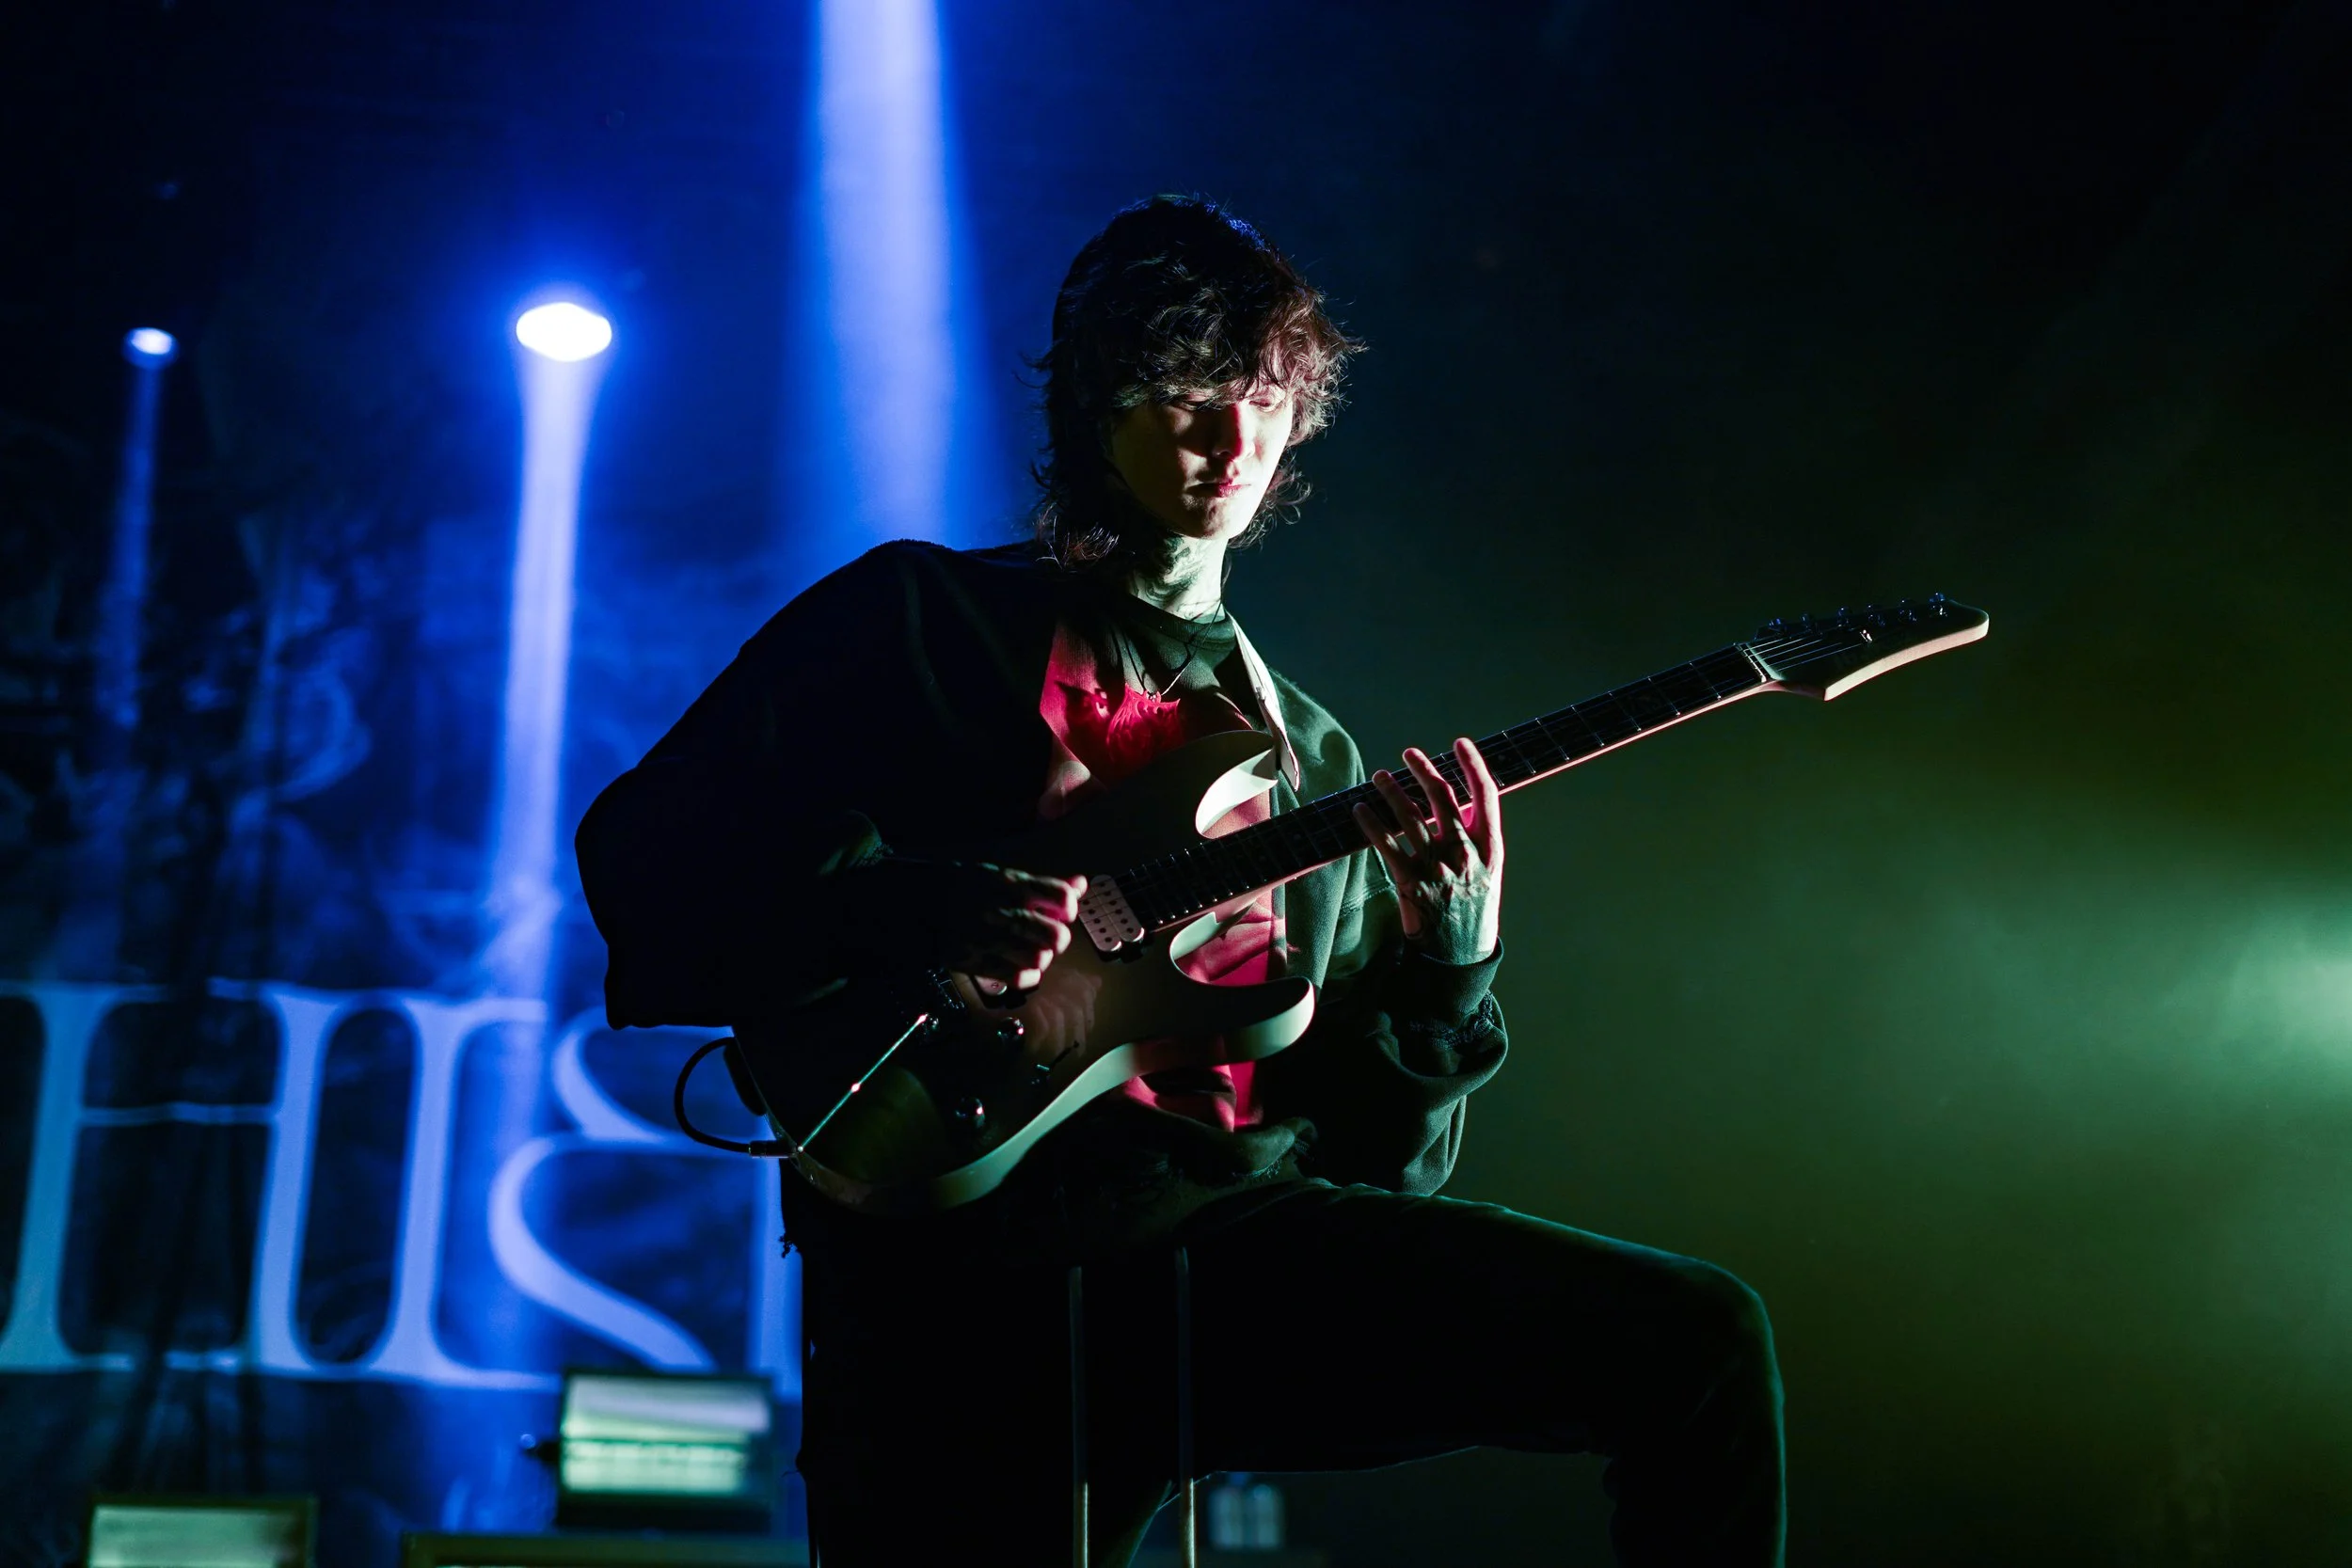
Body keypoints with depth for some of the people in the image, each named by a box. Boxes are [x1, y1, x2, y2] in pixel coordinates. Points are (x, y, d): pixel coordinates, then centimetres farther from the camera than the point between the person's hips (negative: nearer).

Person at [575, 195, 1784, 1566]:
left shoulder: (1314, 761, 22)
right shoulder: (922, 619, 10)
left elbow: (1378, 1146, 18)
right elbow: (639, 848, 2)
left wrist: (1447, 971, -2)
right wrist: (898, 904, -14)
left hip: (1241, 1234, 4)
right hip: (957, 1274, -3)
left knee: (1700, 1340, -10)